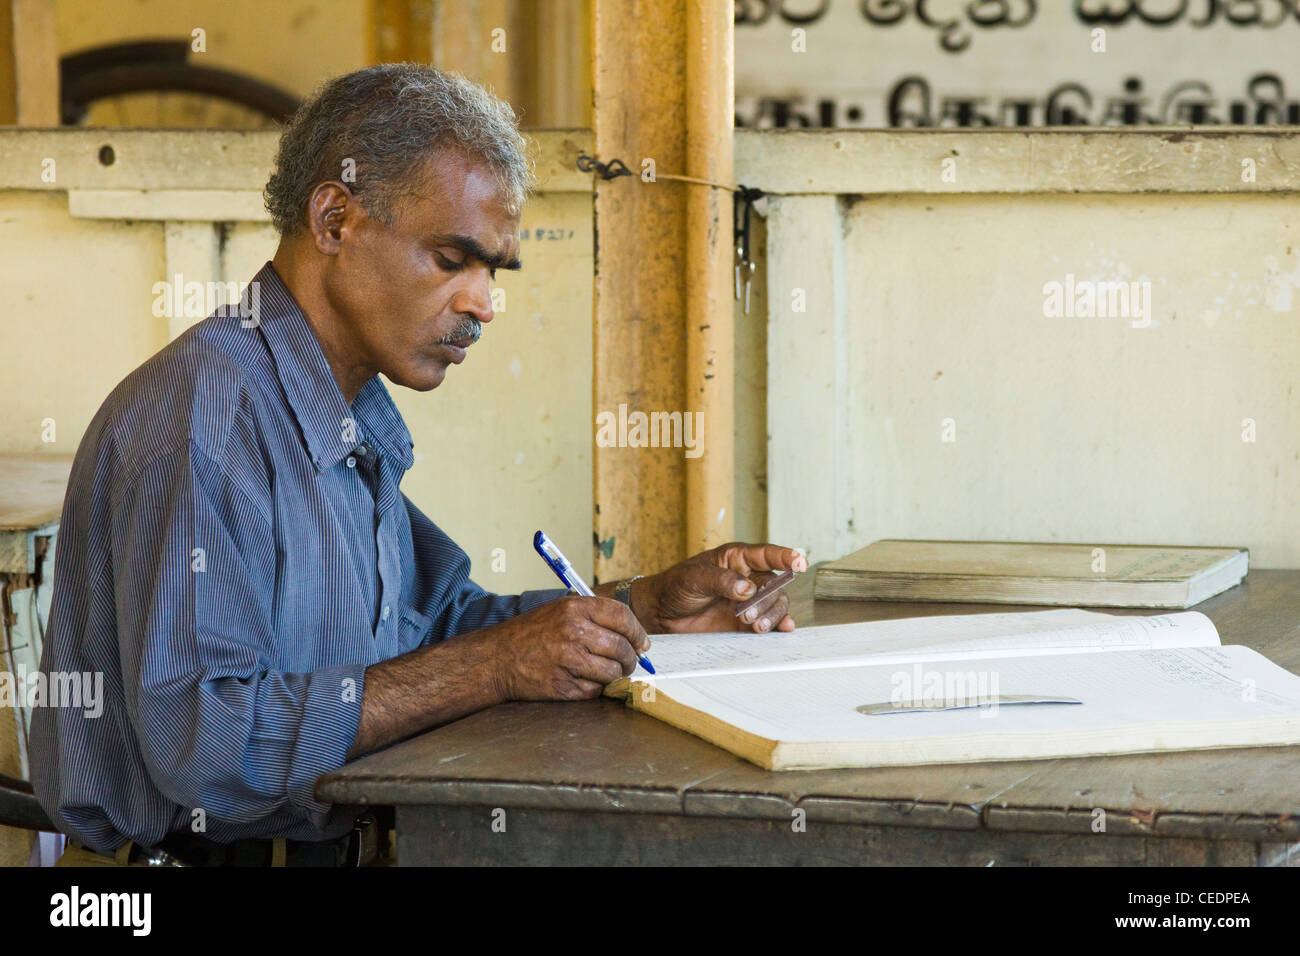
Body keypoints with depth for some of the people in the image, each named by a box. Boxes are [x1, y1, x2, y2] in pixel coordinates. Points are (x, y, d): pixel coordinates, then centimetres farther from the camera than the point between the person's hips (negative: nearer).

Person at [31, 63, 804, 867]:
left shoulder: (357, 417, 13)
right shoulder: (206, 413, -18)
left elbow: (437, 621, 23)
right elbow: (201, 742, -26)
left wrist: (651, 607, 8)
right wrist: (496, 668, -22)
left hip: (341, 841, 9)